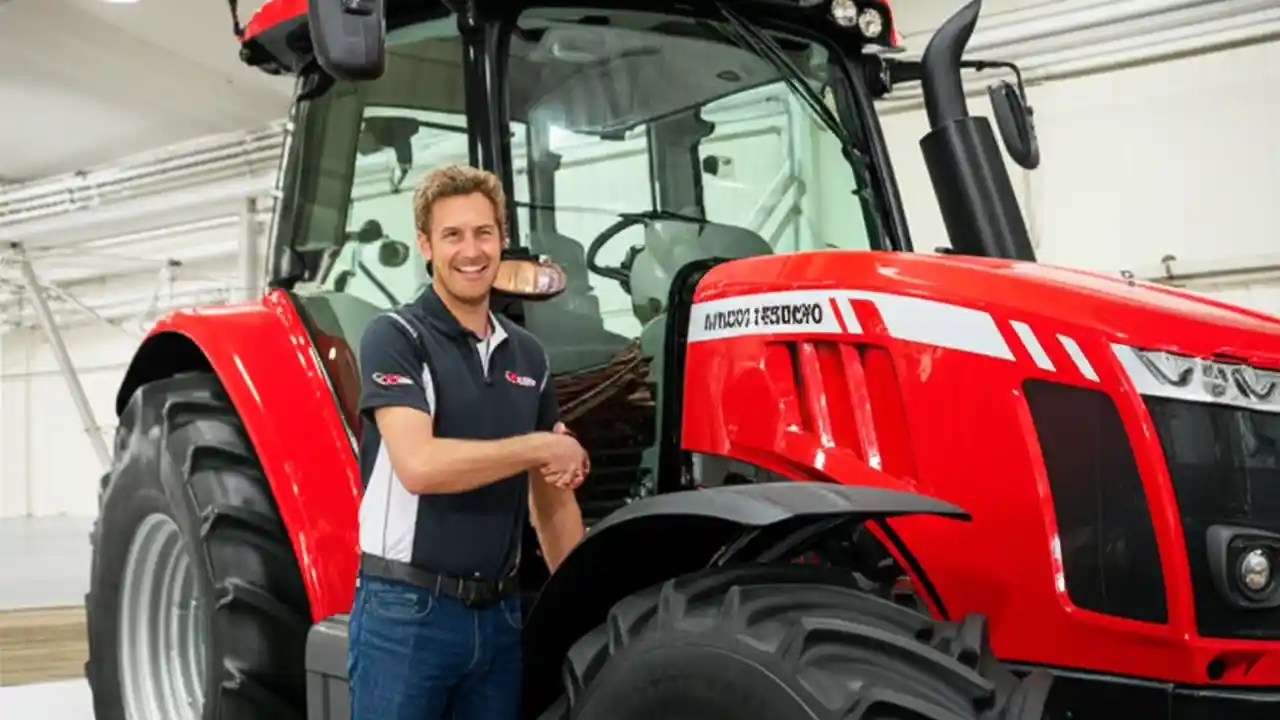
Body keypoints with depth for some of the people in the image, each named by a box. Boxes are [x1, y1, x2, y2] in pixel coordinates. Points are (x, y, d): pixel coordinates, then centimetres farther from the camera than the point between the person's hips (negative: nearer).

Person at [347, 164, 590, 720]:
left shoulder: (527, 353, 11)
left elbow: (554, 496, 15)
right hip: (407, 611, -5)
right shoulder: (395, 336, -8)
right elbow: (419, 464, -23)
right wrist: (541, 447, -13)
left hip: (500, 611, 6)